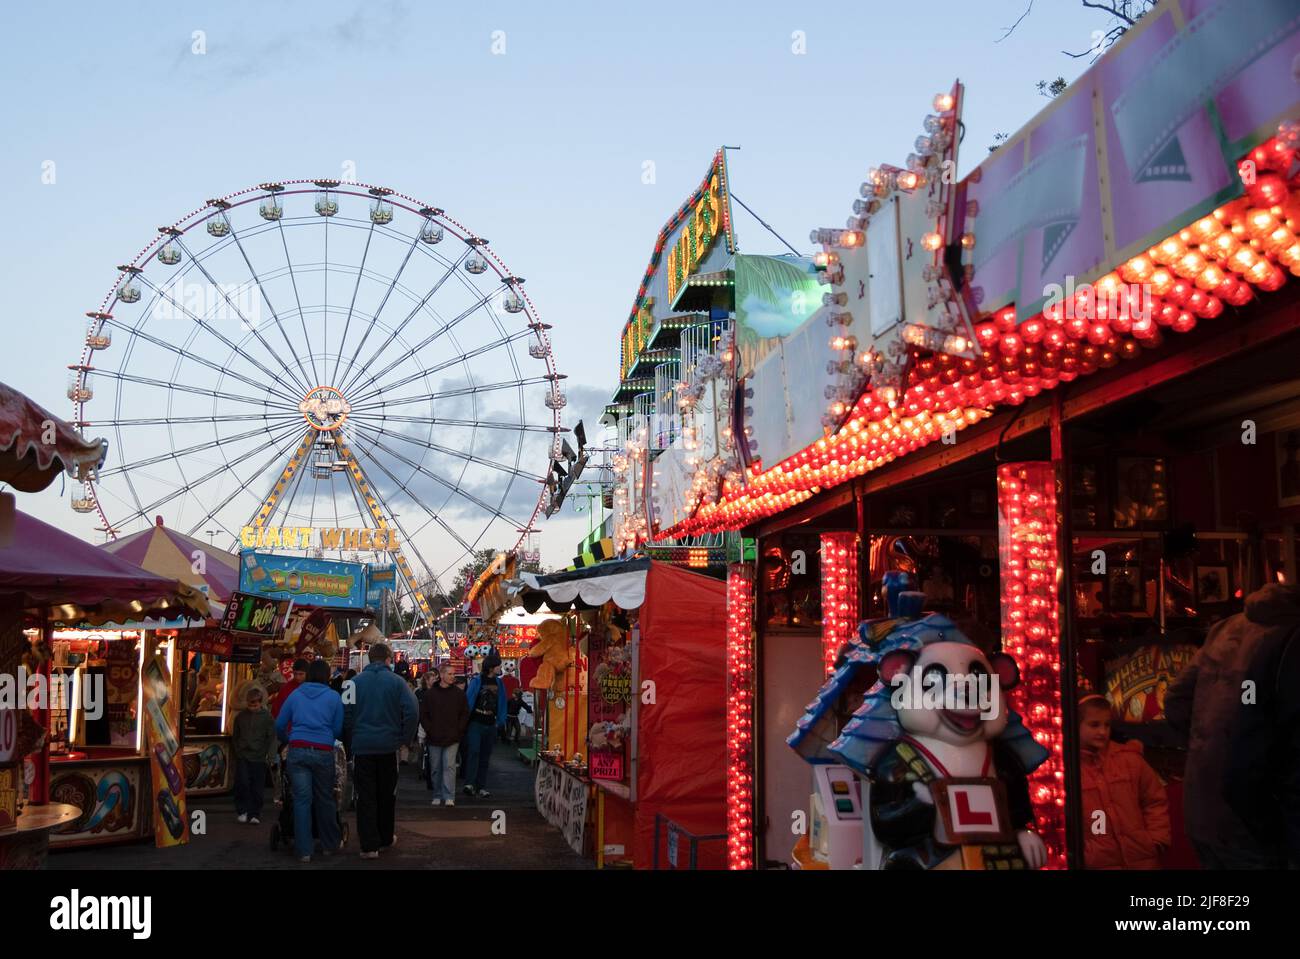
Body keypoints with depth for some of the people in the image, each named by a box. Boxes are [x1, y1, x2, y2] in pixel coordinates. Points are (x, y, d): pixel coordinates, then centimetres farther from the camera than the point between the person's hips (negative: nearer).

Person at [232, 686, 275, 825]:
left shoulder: (267, 717, -1)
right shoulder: (241, 716, 8)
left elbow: (271, 737, 0)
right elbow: (235, 736, 17)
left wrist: (268, 754, -8)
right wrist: (236, 750, 10)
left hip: (259, 758, -2)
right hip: (242, 756, 2)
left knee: (257, 787, 2)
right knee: (242, 783, -8)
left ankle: (254, 814, 12)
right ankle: (242, 811, 5)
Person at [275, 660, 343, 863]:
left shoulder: (295, 695, 11)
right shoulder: (333, 697, 6)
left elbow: (279, 725, 14)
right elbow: (338, 729, 6)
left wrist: (286, 740, 34)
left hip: (298, 750, 1)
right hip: (323, 751, -1)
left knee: (302, 799, 1)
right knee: (325, 799, 11)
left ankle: (304, 850, 1)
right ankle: (330, 844, 24)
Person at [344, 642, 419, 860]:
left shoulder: (356, 682, -1)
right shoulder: (396, 681, -4)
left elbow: (345, 713, -4)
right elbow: (412, 712, -12)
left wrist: (352, 739, 7)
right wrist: (404, 738, -1)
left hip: (362, 746, 0)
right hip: (389, 746, 0)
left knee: (366, 796, 2)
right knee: (387, 795, 17)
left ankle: (370, 845, -2)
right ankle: (386, 837, 28)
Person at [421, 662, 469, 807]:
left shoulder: (458, 693, 3)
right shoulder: (430, 693, 2)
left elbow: (465, 714, 7)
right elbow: (423, 714, 4)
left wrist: (458, 730, -2)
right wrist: (430, 730, -4)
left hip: (452, 739, -1)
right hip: (434, 739, 1)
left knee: (449, 766, -9)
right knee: (435, 768, 7)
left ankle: (449, 797, -9)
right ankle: (438, 795, 19)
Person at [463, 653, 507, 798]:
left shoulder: (498, 683, 9)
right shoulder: (476, 681, -7)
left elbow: (502, 703, 13)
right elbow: (469, 700, -9)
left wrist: (501, 721, 8)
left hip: (490, 725, 5)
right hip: (476, 723, -5)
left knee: (485, 756, 7)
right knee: (474, 751, -19)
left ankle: (481, 787, 10)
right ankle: (469, 784, -24)